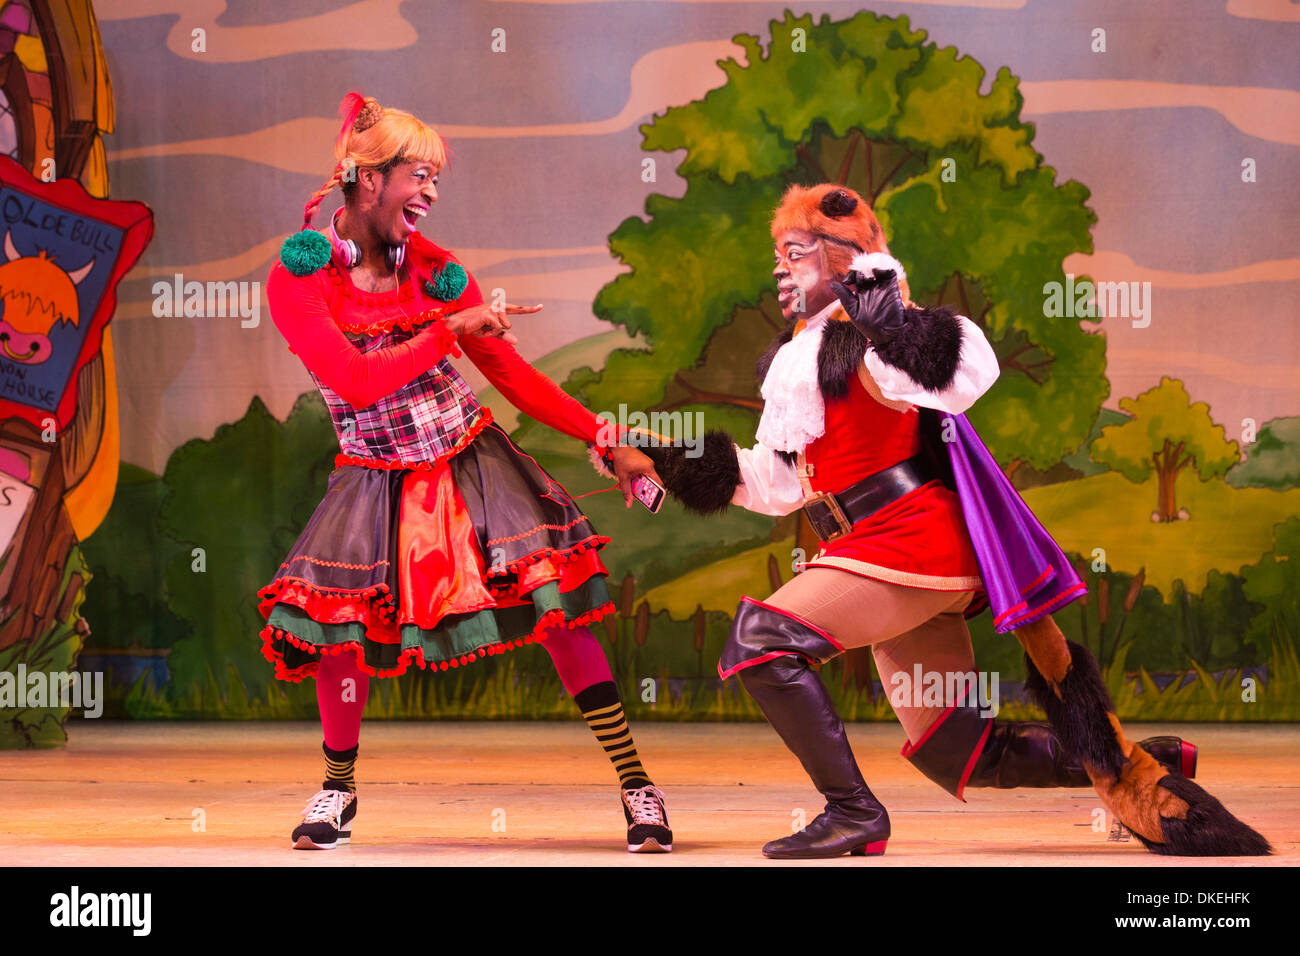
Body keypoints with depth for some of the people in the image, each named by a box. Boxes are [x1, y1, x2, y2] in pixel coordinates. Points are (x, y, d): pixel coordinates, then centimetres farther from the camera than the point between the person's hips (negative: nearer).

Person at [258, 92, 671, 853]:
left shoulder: (433, 269, 1)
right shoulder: (298, 278, -9)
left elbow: (515, 375, 5)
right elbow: (356, 382, -19)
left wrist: (609, 443, 0)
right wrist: (452, 330, -20)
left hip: (474, 461, 2)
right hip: (380, 481, -2)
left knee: (556, 603, -12)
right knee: (340, 623, -14)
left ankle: (635, 782, -8)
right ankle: (339, 788, 14)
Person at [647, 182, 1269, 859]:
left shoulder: (863, 343, -8)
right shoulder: (792, 362, 18)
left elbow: (968, 374, -25)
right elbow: (778, 485, 22)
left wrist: (890, 320, -33)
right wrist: (687, 466, 11)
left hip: (911, 540, -9)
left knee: (760, 637, -20)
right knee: (965, 759, 7)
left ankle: (852, 811, -16)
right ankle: (1141, 770, 19)